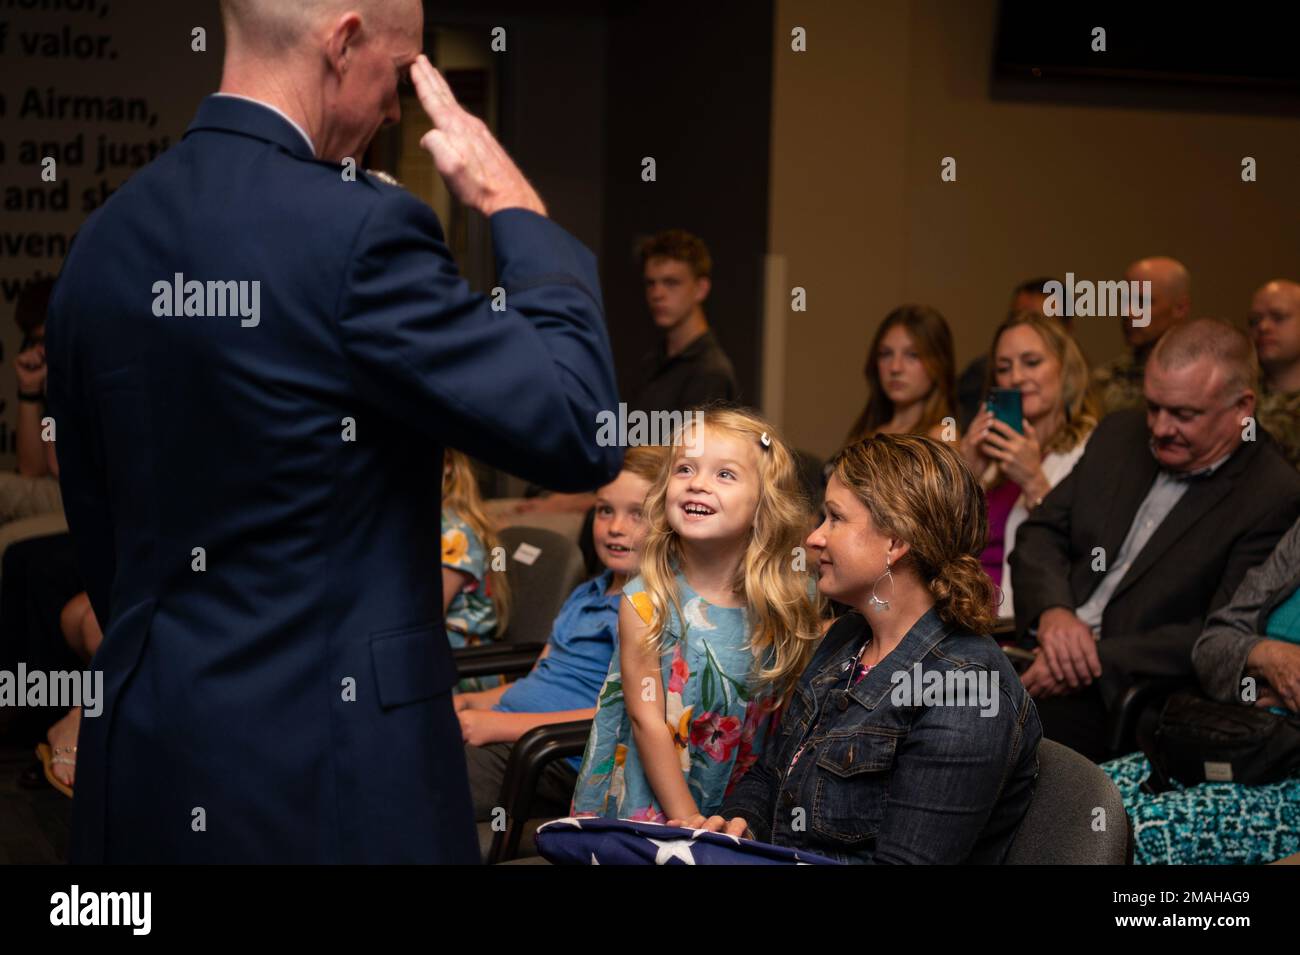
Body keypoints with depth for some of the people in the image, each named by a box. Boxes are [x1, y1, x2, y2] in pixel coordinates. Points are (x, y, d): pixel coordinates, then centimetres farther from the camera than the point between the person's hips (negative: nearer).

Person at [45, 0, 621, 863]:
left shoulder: (102, 242, 6)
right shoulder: (359, 232, -17)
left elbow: (96, 533, 13)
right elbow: (580, 433, -16)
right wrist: (516, 208, -6)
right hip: (332, 776, -7)